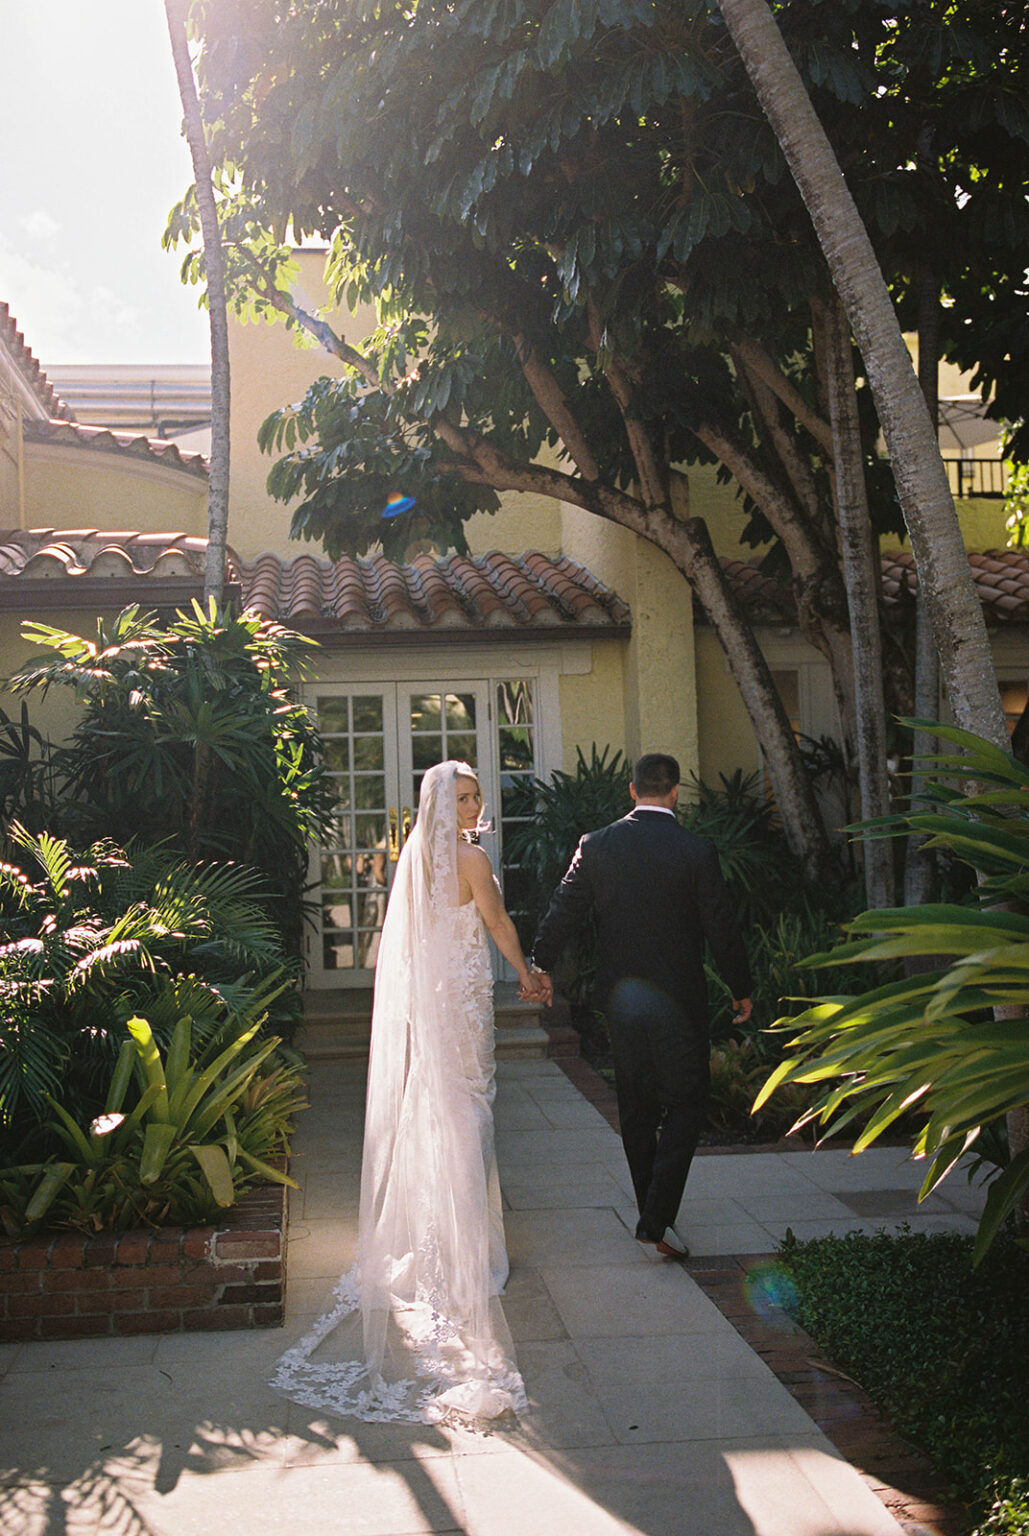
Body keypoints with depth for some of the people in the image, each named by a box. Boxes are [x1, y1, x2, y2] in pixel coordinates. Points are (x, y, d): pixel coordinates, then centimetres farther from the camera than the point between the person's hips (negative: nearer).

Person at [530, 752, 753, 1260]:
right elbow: (722, 927, -6)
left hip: (620, 997, 4)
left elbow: (563, 909, 3)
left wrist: (541, 965, 18)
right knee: (686, 1103, 7)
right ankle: (657, 1218, -3)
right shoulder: (696, 851, -11)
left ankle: (652, 1212, 29)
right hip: (678, 1000, -3)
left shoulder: (596, 846, -4)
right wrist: (741, 989, 8)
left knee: (636, 1108, 16)